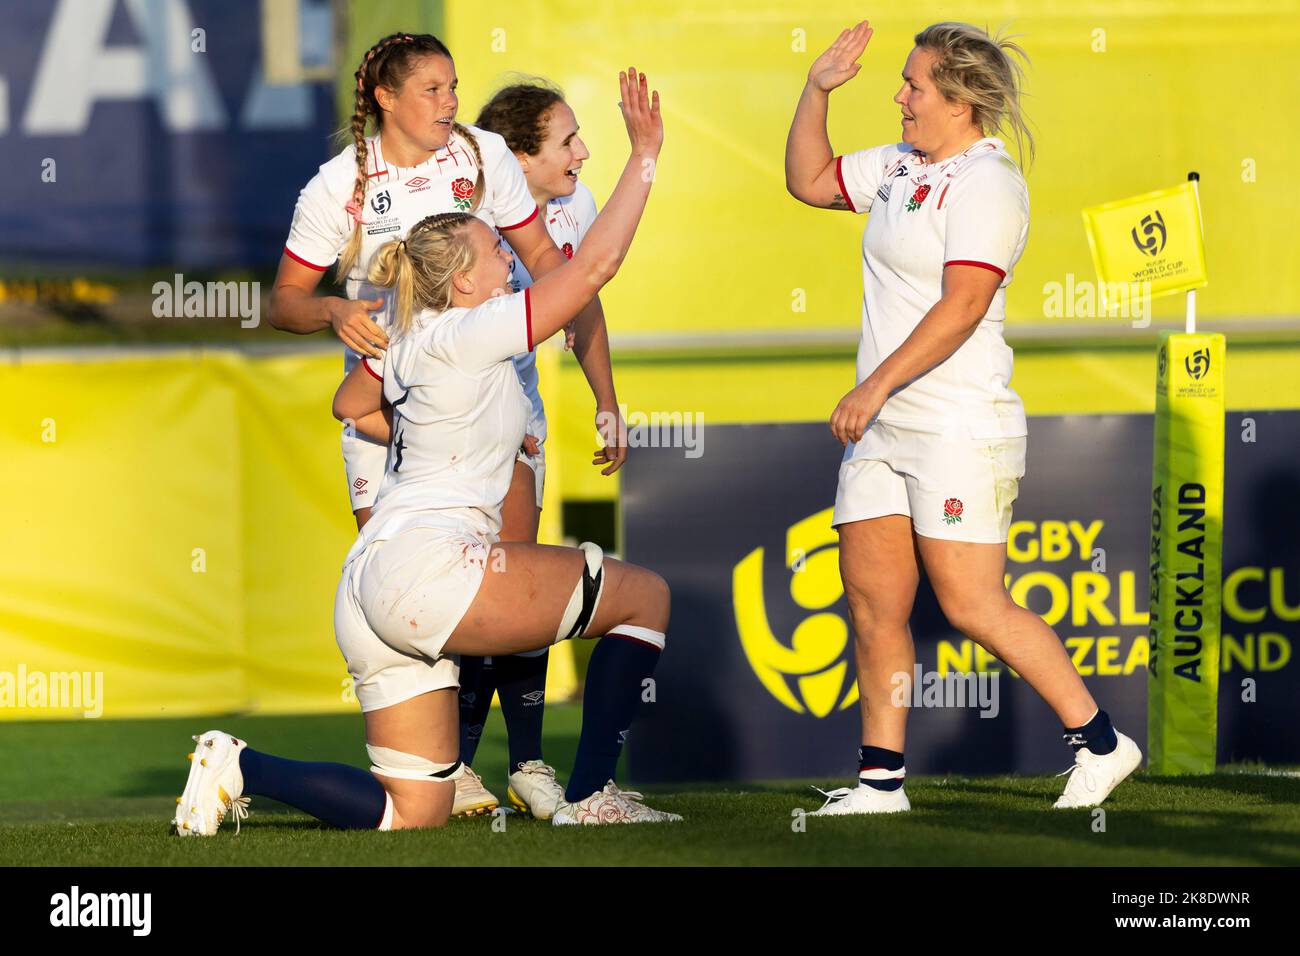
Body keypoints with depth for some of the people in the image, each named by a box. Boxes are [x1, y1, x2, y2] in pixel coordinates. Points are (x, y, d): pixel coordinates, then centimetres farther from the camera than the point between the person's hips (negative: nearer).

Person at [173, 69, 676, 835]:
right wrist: (645, 154, -4)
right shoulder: (467, 334, -6)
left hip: (372, 586, 9)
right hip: (428, 565, -9)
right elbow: (596, 262, -10)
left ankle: (239, 770, 2)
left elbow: (351, 406, 39)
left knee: (412, 811, 10)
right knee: (645, 596, -1)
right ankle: (590, 796, 0)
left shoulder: (410, 345, 18)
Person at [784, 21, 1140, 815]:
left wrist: (876, 385, -23)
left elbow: (963, 304, -21)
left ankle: (1099, 741, 0)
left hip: (960, 428, -9)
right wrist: (818, 91, 14)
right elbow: (809, 181, 27)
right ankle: (882, 778, 8)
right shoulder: (900, 167, 14)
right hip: (886, 426, 9)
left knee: (971, 603, -10)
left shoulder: (986, 182, -12)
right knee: (872, 599, 4)